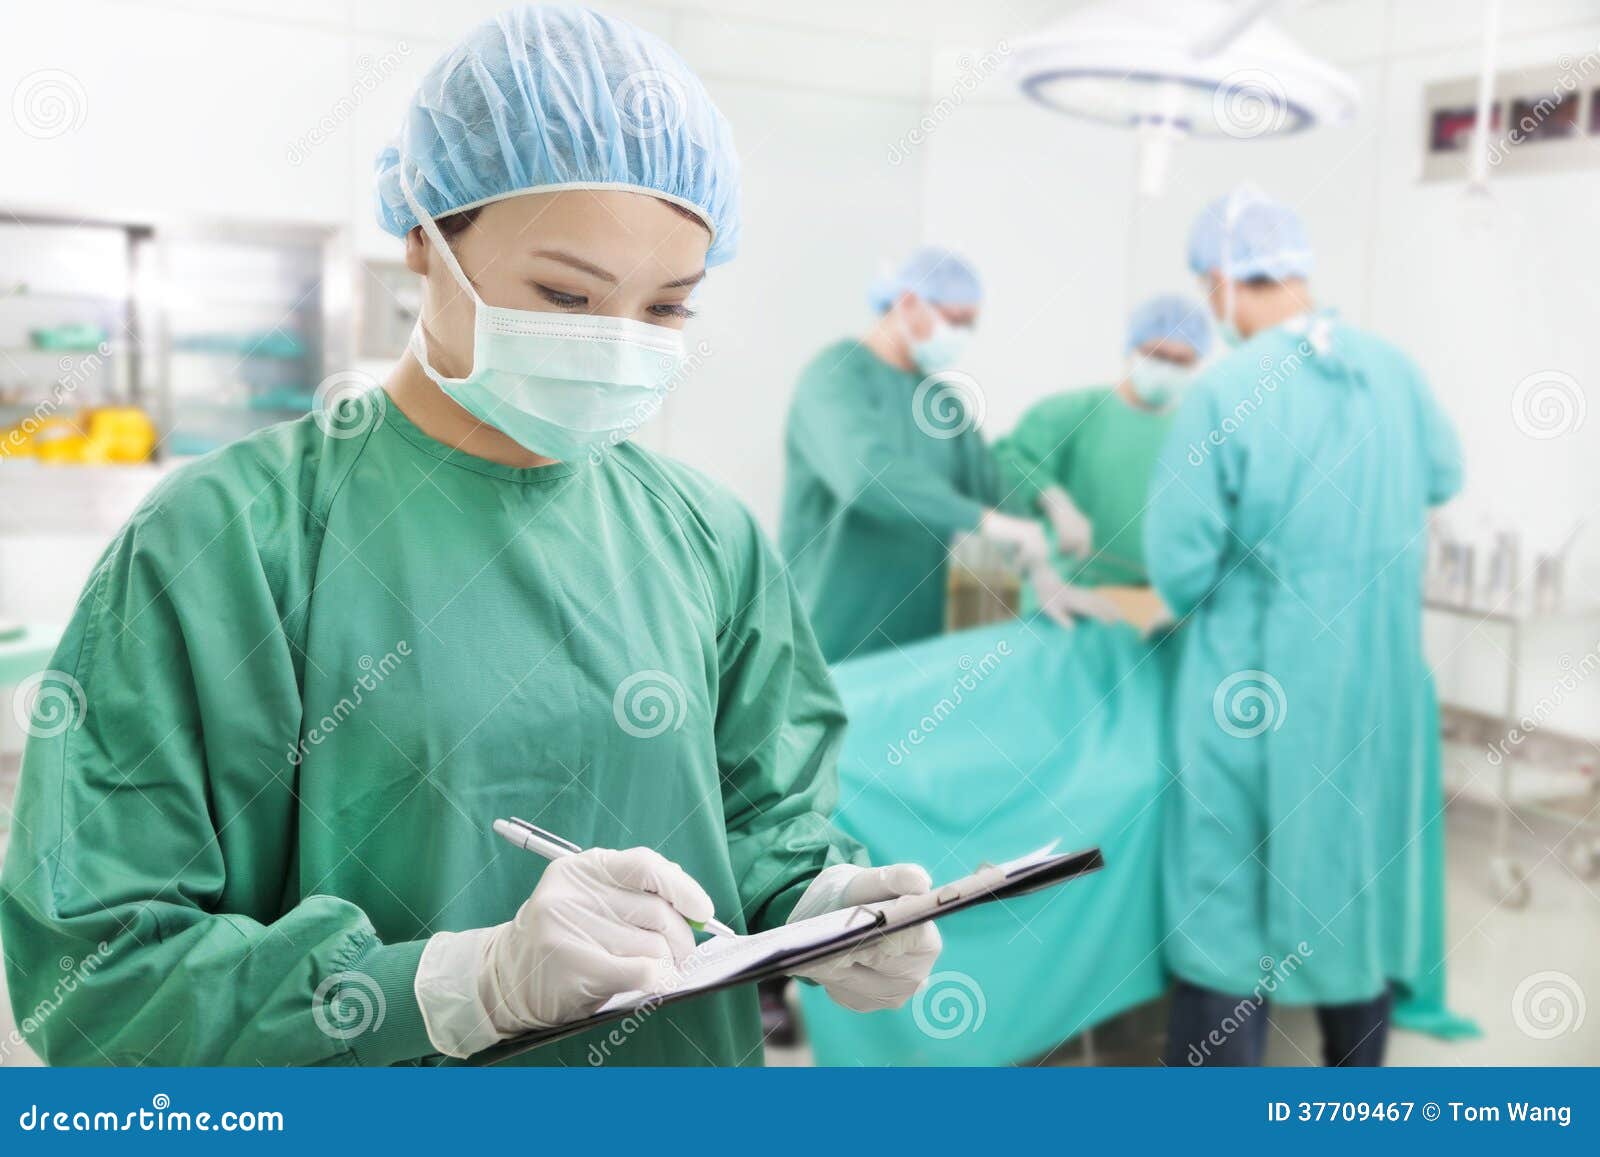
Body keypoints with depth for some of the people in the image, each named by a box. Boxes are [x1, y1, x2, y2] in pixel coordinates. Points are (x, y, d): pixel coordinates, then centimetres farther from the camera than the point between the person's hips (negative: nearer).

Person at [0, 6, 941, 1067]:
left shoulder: (707, 535, -4)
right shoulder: (222, 542, -18)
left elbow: (767, 818, 5)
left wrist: (821, 909, -17)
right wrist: (468, 980, -31)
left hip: (696, 1072, 4)